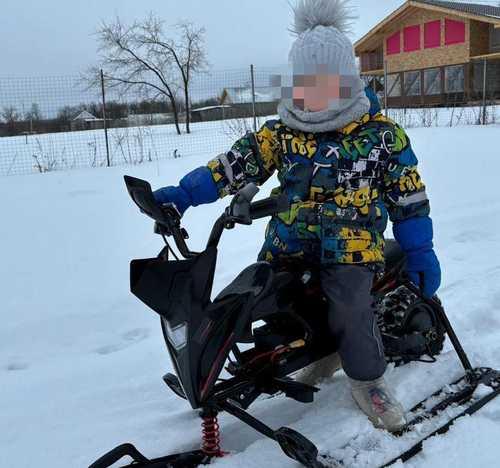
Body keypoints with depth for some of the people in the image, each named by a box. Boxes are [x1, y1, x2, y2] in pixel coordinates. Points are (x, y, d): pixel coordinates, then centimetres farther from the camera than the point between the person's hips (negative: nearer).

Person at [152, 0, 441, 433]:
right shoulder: (281, 132, 5)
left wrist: (420, 251, 4)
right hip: (289, 239, 4)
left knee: (350, 307, -24)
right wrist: (183, 194, -8)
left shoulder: (379, 133, 0)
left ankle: (368, 380, 3)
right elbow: (237, 165, 2)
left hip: (352, 239, -3)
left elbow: (408, 193, 5)